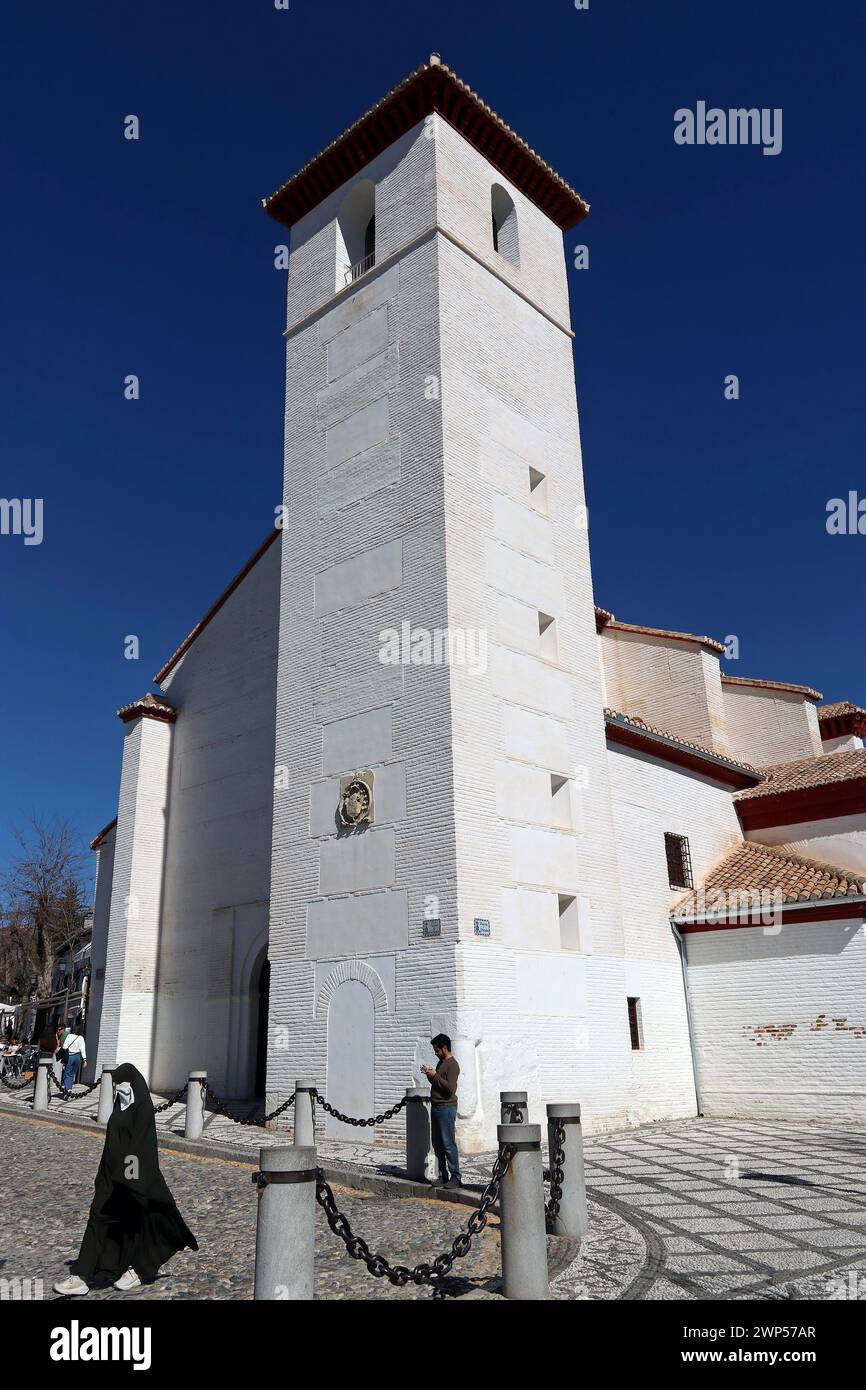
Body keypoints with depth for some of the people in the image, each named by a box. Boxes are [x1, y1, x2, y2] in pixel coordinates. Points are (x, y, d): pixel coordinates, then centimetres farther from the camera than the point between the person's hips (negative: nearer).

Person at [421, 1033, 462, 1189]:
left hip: (446, 1108, -10)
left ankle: (455, 1177, -3)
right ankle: (443, 1176, 18)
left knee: (448, 1144, -8)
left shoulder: (452, 1065, -13)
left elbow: (450, 1088, -22)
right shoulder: (441, 1062, 16)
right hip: (436, 1107, 10)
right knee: (437, 1144, 11)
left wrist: (434, 1075, -18)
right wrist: (429, 1075, 7)